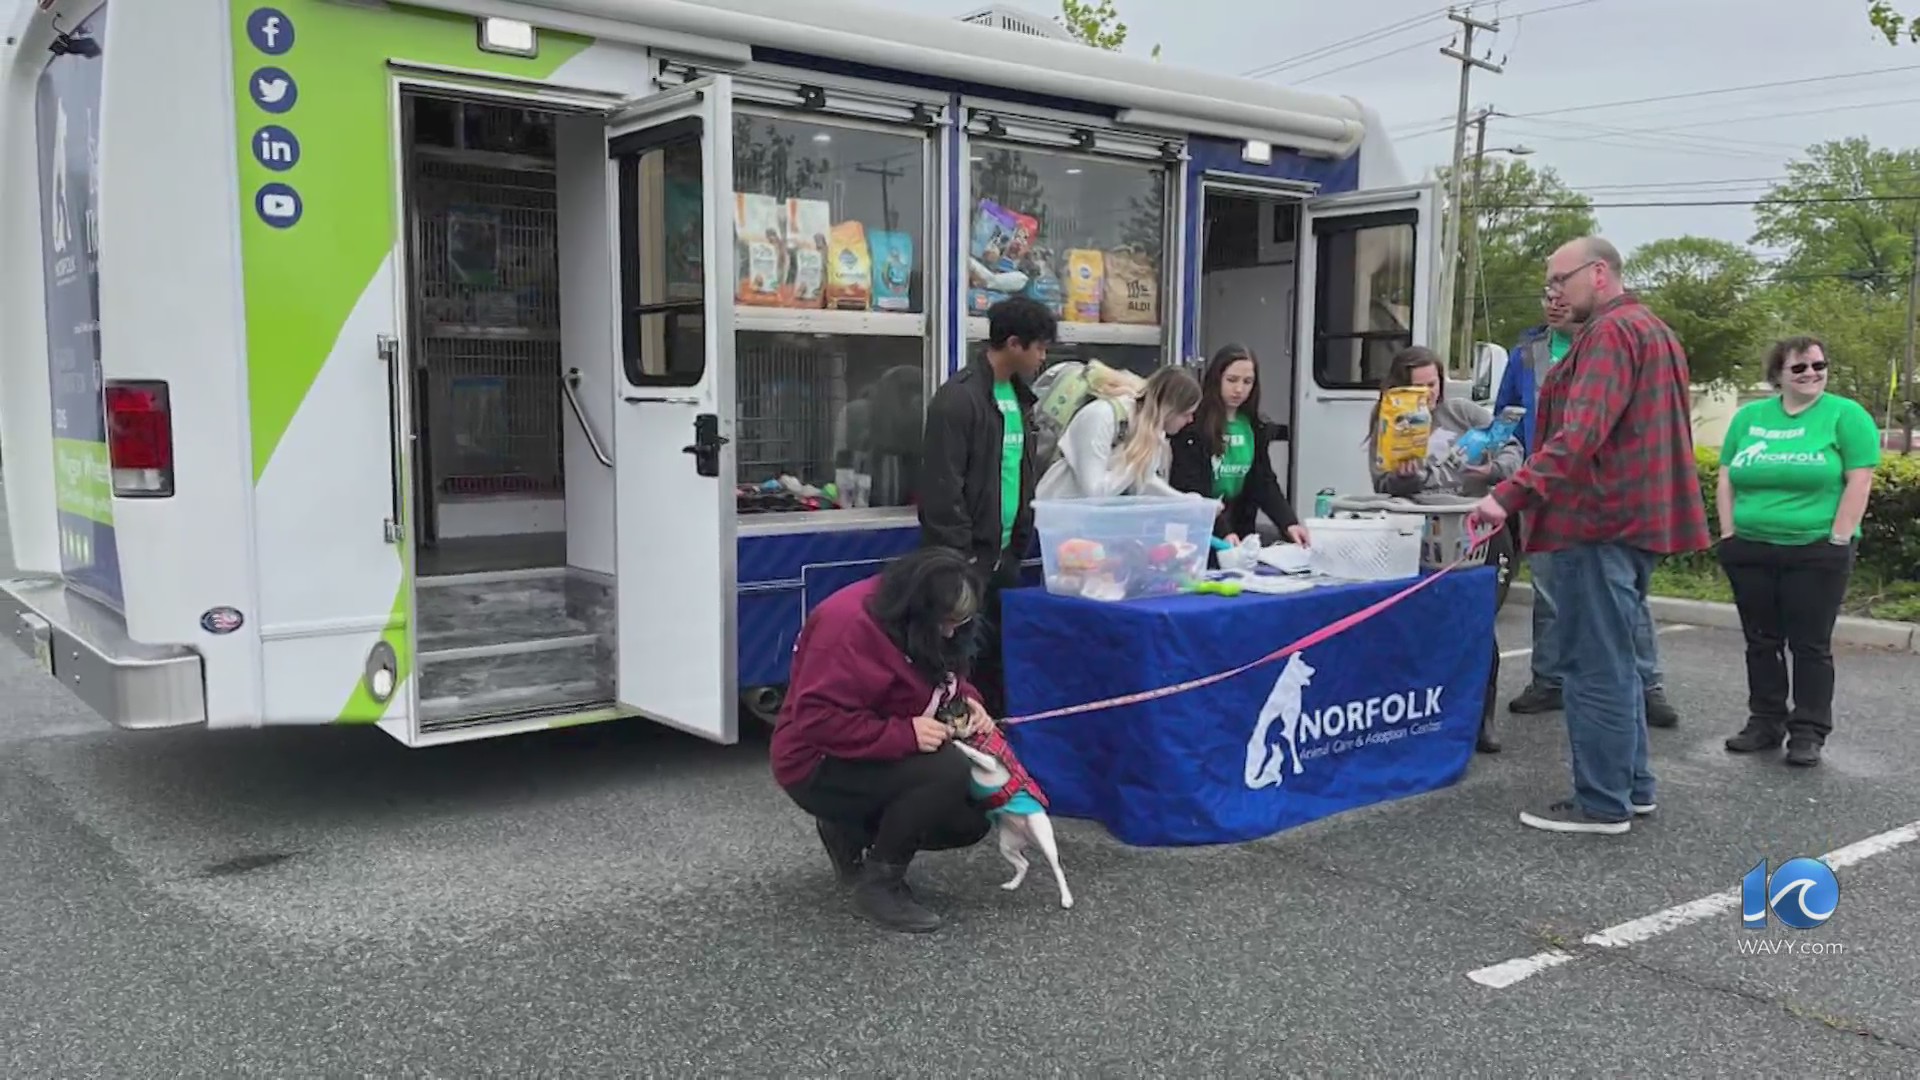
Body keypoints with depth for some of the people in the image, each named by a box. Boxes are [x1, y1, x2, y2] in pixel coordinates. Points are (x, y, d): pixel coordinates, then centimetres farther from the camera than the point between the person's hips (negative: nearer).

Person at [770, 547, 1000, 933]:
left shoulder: (920, 618, -2)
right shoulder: (849, 626, -29)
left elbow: (943, 673, 16)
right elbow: (815, 719, -32)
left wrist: (966, 698, -7)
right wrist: (903, 734, -35)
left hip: (889, 754, 10)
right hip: (820, 764, -9)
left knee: (971, 819, 2)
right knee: (949, 772, -30)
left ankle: (851, 832, 15)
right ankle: (878, 884, -13)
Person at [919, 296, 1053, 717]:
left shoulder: (1018, 395, 12)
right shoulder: (959, 398, -14)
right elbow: (942, 488, -17)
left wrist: (1022, 538, 11)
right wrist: (961, 559, -17)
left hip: (1005, 555, 8)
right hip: (968, 559, -8)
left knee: (1003, 652, 12)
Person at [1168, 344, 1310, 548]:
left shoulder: (1257, 428, 6)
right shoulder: (1192, 425, -11)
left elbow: (1265, 482, 5)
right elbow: (1190, 489, -16)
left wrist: (1289, 522, -13)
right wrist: (1222, 531, -30)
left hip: (1240, 529, 5)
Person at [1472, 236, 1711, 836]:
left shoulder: (1611, 331, -13)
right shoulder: (1654, 330, 21)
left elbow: (1582, 432, -26)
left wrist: (1511, 494, -32)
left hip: (1601, 522, -11)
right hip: (1637, 518, 11)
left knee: (1594, 665, -5)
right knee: (1615, 660, 17)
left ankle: (1602, 803, 0)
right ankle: (1632, 785, 24)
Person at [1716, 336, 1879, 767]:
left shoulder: (1846, 415, -1)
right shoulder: (1748, 417, 11)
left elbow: (1859, 481, -7)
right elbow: (1726, 479, 11)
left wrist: (1837, 542, -12)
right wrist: (1729, 536, 2)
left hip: (1815, 552, -4)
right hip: (1749, 550, 4)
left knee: (1811, 646, 1)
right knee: (1760, 643, 10)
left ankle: (1809, 733, 8)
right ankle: (1764, 723, 20)